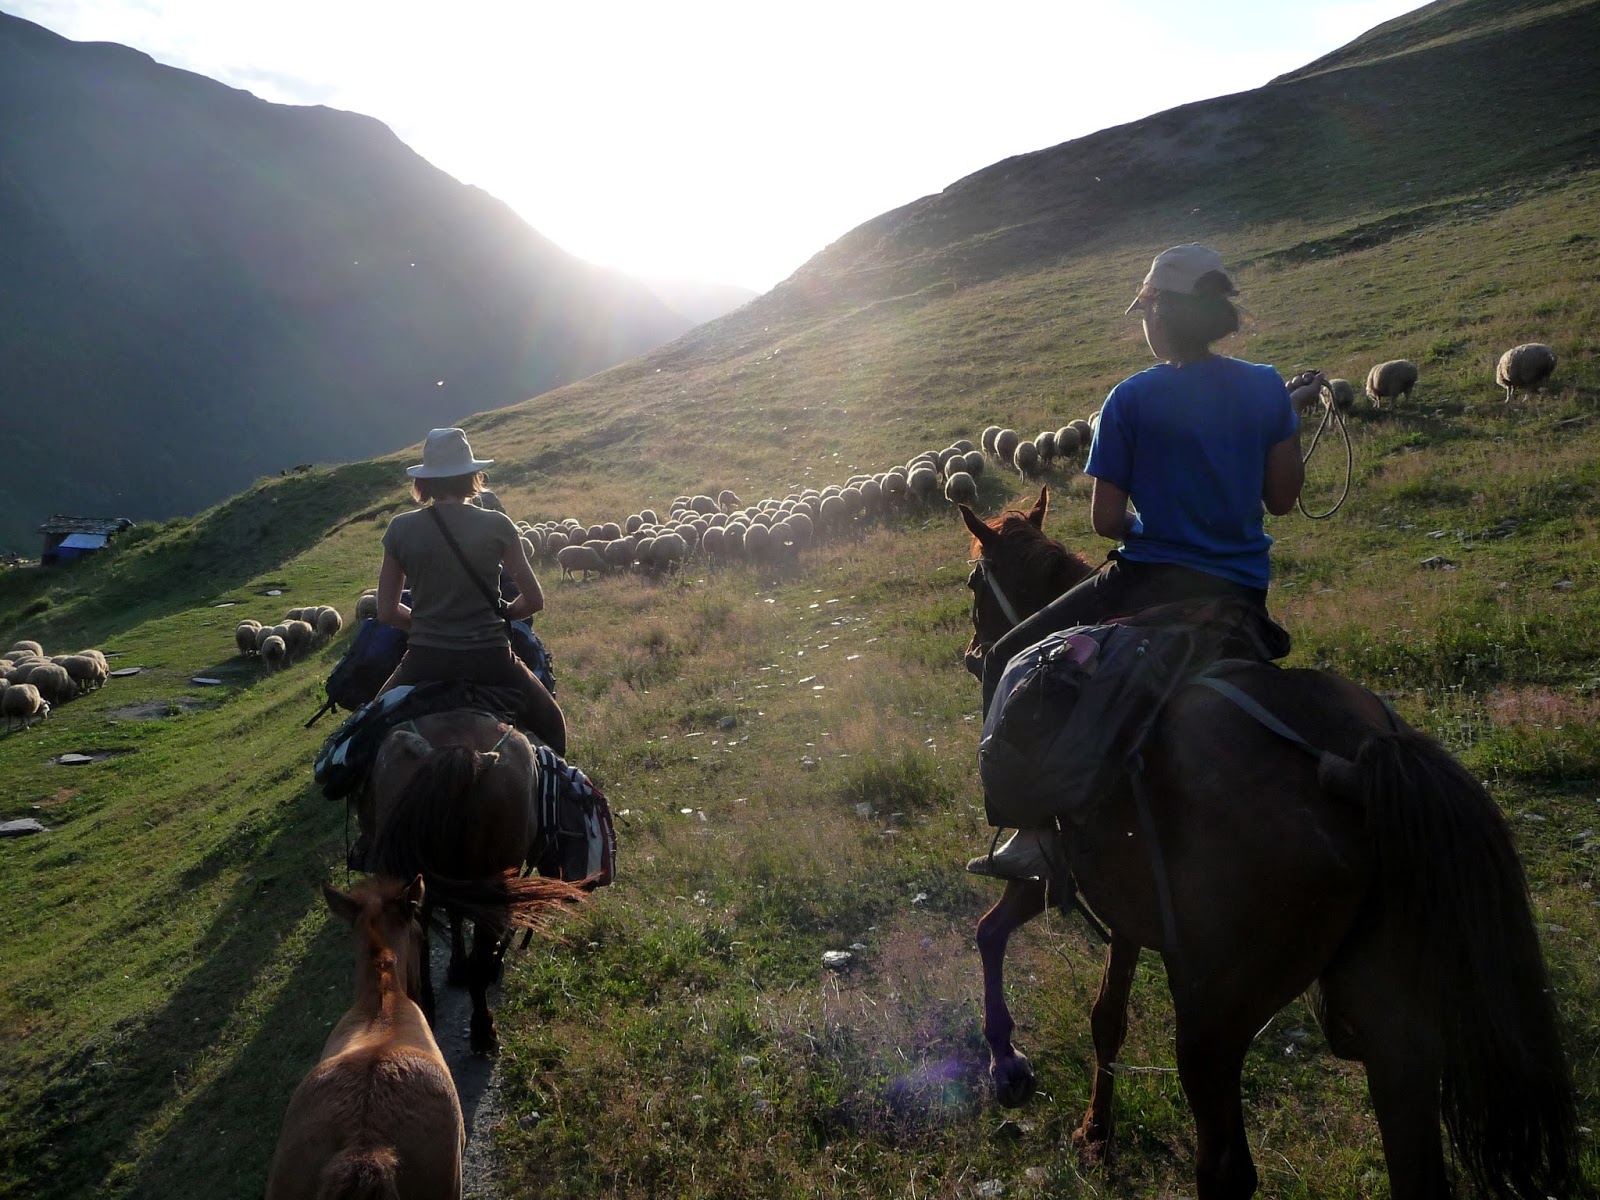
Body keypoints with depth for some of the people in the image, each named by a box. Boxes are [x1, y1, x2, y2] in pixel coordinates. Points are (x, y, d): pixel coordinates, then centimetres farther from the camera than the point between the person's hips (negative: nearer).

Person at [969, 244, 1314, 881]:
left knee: (1008, 664, 7)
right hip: (1245, 593, 6)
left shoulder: (1132, 399, -10)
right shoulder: (1269, 388, 2)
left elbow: (1105, 519, -8)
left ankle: (1036, 831, -1)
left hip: (1151, 581, -5)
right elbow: (1282, 499, 8)